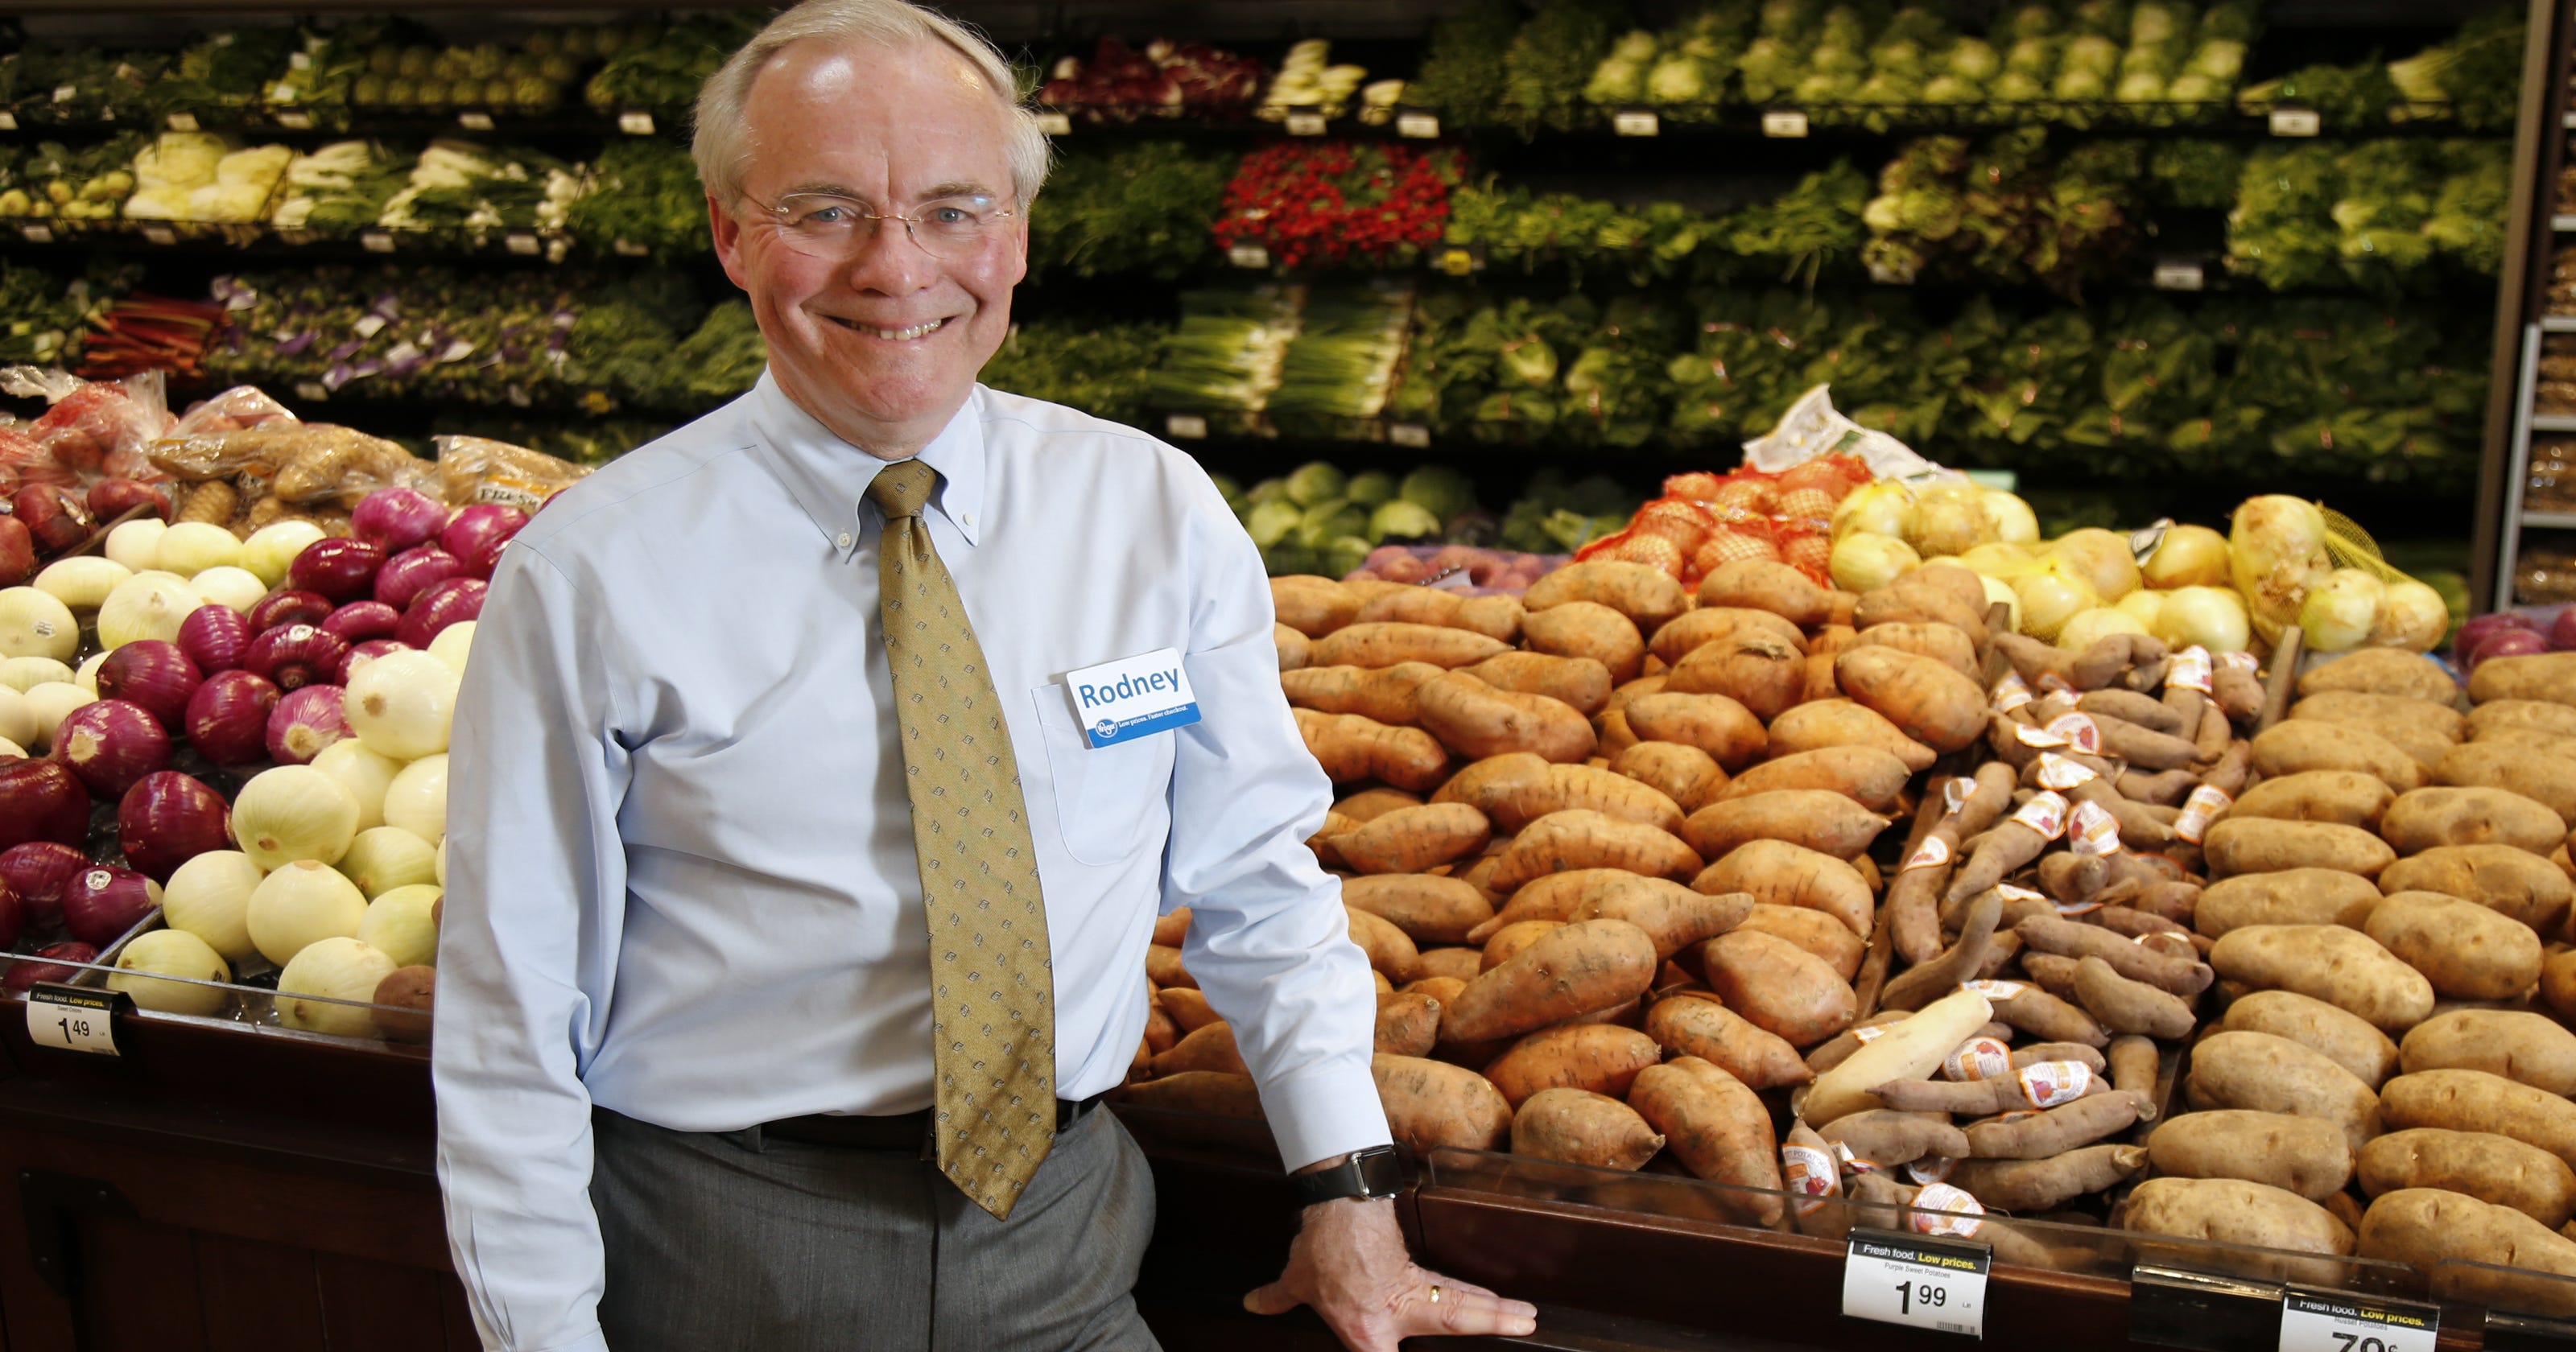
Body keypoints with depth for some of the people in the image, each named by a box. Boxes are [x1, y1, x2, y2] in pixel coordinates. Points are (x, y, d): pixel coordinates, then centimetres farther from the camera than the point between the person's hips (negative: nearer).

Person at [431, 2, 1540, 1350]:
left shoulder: (1158, 512, -2)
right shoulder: (586, 576, -10)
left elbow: (1258, 882, 5)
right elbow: (510, 1015, -6)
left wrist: (1346, 1188, 1)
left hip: (1064, 1238, 2)